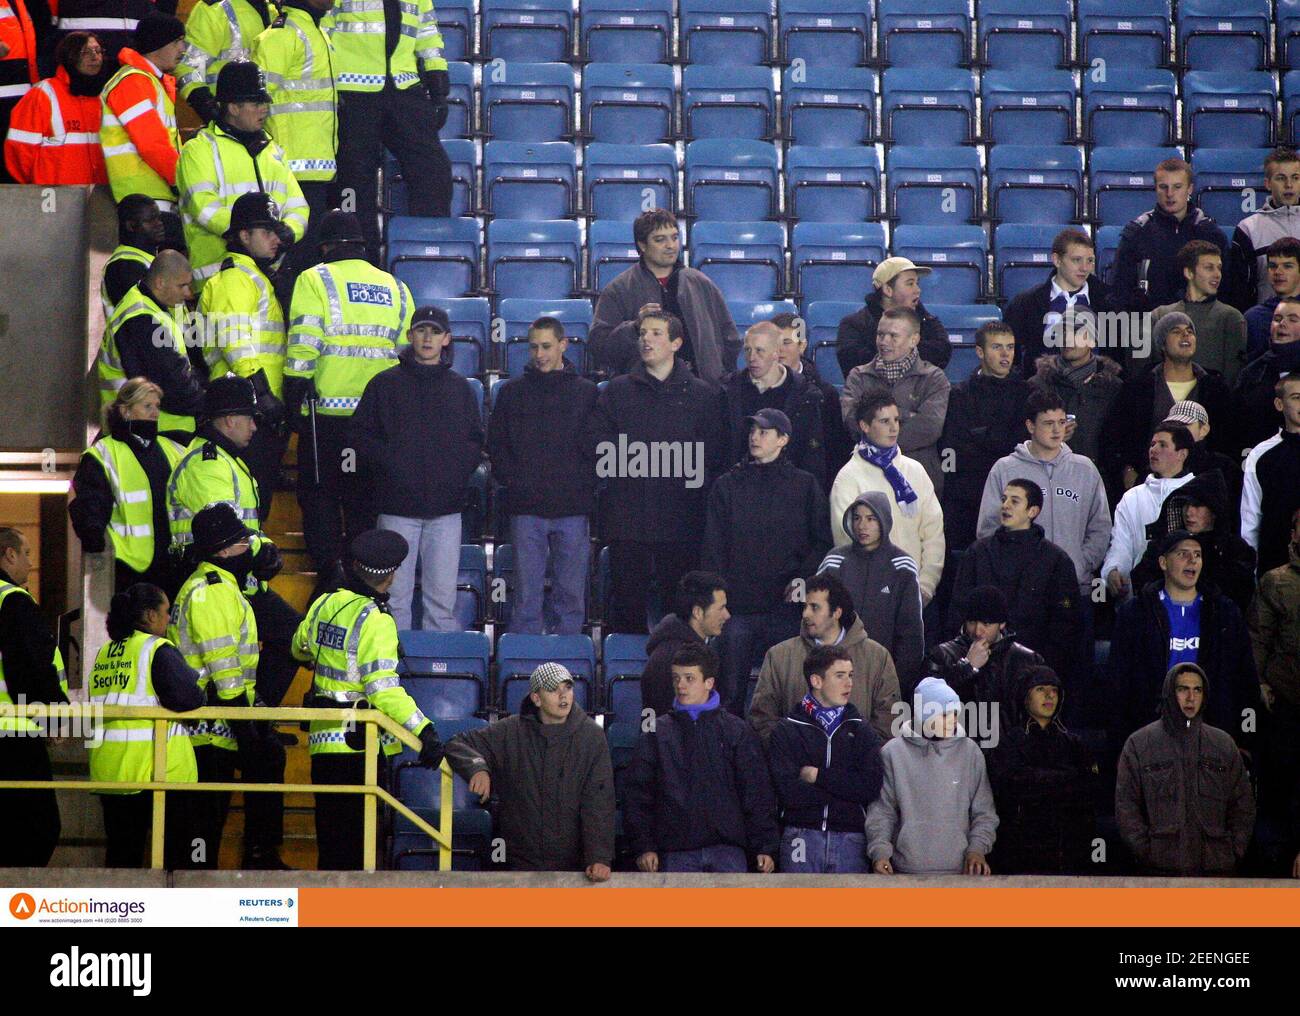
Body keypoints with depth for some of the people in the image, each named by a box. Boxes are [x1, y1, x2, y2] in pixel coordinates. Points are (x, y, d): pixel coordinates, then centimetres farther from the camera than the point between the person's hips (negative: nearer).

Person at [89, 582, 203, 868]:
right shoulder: (159, 651, -11)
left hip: (109, 767, 6)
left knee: (121, 851, 11)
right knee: (174, 849, 4)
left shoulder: (104, 654, 10)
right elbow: (189, 699, -21)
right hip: (160, 769, -6)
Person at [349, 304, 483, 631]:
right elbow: (360, 434, 5)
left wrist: (458, 468, -3)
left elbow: (476, 442, 15)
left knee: (442, 595, 1)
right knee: (396, 594, -1)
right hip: (397, 506, -2)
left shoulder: (460, 388, 14)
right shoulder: (385, 384, 7)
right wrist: (388, 461, -10)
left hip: (446, 507, 2)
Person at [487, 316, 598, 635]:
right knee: (527, 591, 0)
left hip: (574, 510, 0)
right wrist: (512, 481, -3)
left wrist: (584, 486, -5)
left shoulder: (586, 392, 8)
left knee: (571, 592, 2)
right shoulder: (511, 391, 10)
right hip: (526, 509, 0)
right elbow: (496, 445, 10)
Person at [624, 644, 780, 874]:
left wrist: (765, 847, 1)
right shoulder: (657, 732, 10)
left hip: (728, 848, 0)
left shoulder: (737, 731, 9)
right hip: (675, 853, 1)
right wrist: (643, 846, -1)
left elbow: (757, 792, 8)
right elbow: (637, 793, 9)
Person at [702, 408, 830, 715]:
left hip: (787, 606, -1)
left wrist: (803, 577, -9)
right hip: (738, 607, 1)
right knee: (731, 691, -2)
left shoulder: (805, 486, 8)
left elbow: (822, 542, 7)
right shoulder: (727, 485, 11)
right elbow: (713, 548, 8)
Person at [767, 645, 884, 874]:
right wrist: (846, 790, -6)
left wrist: (818, 776, -5)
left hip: (850, 840, 2)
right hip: (802, 837, -1)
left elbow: (872, 786, -3)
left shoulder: (861, 731, 12)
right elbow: (788, 792, -9)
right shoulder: (787, 731, 5)